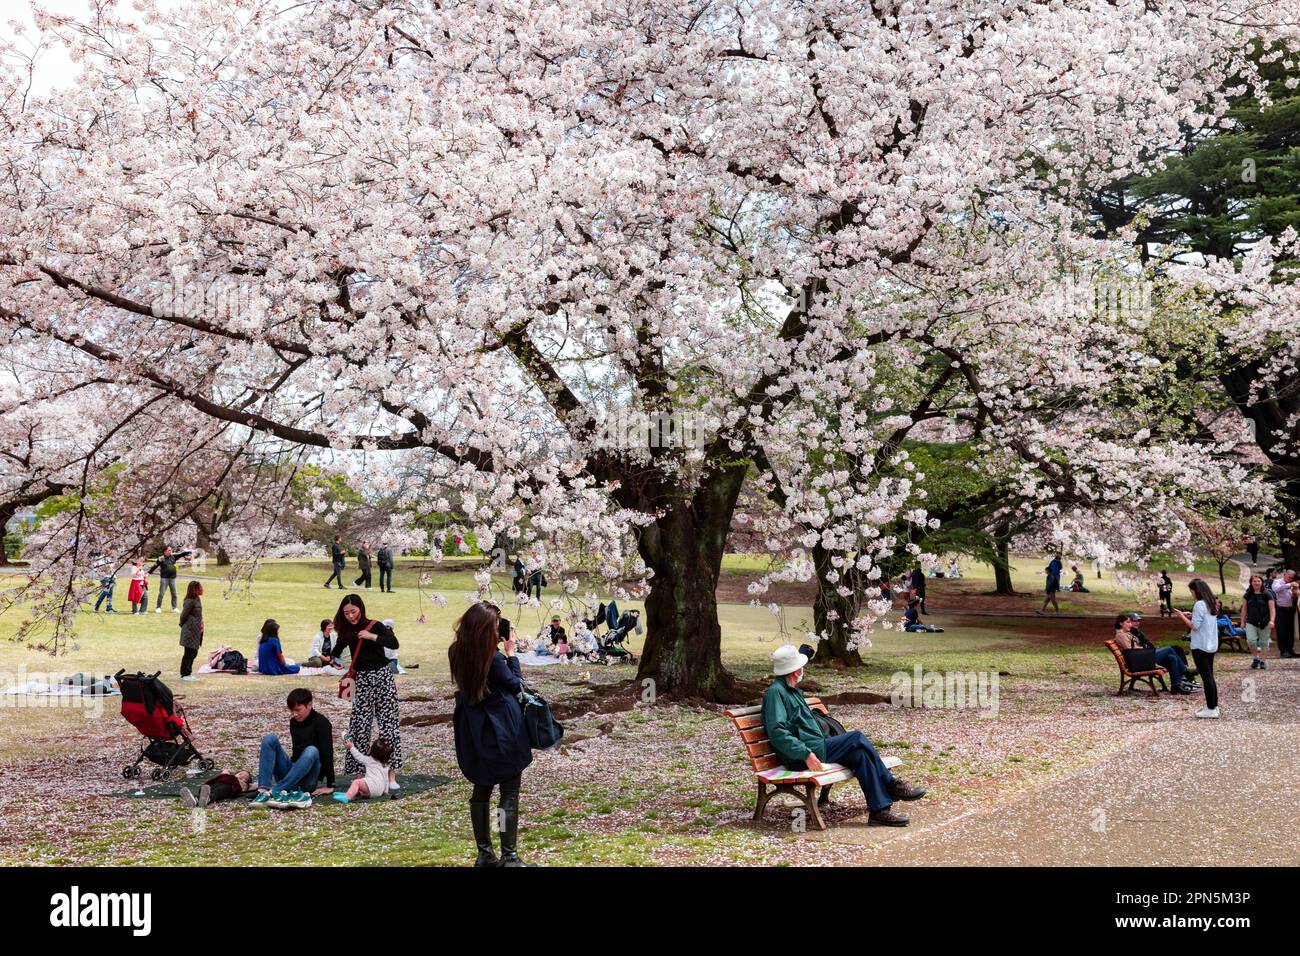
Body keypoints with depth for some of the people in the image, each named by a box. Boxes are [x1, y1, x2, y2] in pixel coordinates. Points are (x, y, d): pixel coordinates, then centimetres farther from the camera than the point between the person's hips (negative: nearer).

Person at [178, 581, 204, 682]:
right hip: (190, 631, -9)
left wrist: (200, 625, 9)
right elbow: (183, 615, -14)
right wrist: (183, 626, -1)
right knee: (188, 653, -1)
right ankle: (184, 674, 8)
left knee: (194, 652, 13)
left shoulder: (197, 599, 10)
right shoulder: (190, 601, -17)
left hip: (196, 631, 9)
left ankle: (188, 673, 22)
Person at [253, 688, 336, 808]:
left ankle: (275, 791, -42)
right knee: (270, 739, -12)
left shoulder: (321, 722, -7)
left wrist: (330, 786, -17)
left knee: (311, 751, -35)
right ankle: (263, 790, -30)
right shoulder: (294, 722, 12)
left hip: (308, 779, -6)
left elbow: (327, 753, -13)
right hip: (291, 772, 6)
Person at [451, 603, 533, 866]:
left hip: (474, 732, 7)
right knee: (510, 792, 2)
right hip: (501, 731, -6)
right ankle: (509, 857, 3)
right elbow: (516, 685, -7)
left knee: (481, 789, 15)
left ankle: (484, 854, 21)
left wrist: (501, 653, 2)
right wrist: (510, 653, -2)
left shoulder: (456, 652, -3)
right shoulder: (493, 658, -22)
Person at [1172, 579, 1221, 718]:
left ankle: (1211, 709, -4)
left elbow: (1195, 626, -19)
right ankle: (1214, 706, 18)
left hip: (1200, 646, -9)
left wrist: (1182, 617, -8)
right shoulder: (1211, 604, 10)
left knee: (1206, 676, -5)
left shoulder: (1199, 605, -17)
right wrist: (1191, 616, 13)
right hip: (1211, 645, 9)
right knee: (1210, 675, 14)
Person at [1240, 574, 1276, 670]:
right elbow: (1244, 609, 12)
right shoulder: (1247, 595, 6)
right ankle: (1256, 657, 6)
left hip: (1264, 623, -2)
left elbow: (1272, 608, -6)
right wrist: (1243, 621, 9)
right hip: (1251, 622, 2)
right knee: (1251, 640, -15)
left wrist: (1272, 621, -17)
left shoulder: (1267, 594, -3)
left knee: (1264, 642, 5)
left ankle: (1263, 660, 18)